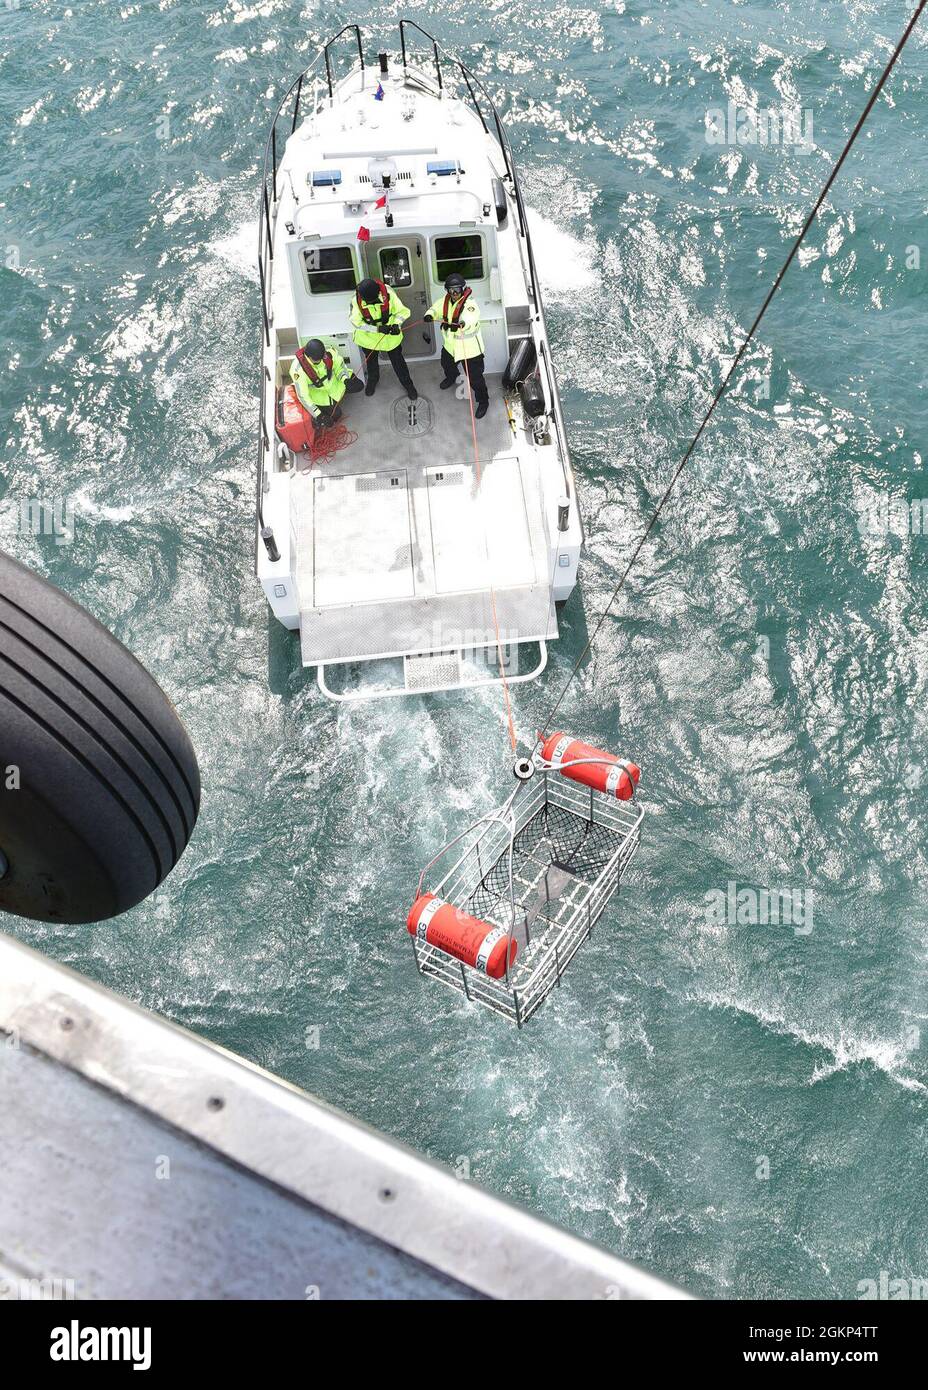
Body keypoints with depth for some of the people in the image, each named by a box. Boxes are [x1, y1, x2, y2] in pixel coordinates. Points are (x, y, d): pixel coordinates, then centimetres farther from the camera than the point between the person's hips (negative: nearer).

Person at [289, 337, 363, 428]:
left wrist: (346, 379, -31)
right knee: (335, 414, -9)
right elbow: (303, 396, -31)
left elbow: (339, 366, -11)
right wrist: (318, 415, -38)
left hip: (333, 379, 4)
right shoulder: (298, 369, -38)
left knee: (357, 386, -2)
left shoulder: (329, 350, -30)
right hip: (317, 390, -4)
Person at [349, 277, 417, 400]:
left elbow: (402, 311, -20)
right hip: (369, 337, 1)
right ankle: (372, 380, 54)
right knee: (371, 361, 25)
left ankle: (408, 384, 37)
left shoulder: (388, 294, -28)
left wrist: (396, 324, -40)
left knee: (398, 361, 15)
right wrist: (377, 329, -35)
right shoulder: (356, 301, -26)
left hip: (390, 336, -1)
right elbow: (356, 322, -26)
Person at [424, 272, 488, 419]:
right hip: (450, 344, 8)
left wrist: (462, 324, -69)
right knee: (447, 364, 35)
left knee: (474, 376, -2)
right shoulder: (445, 299, -7)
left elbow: (471, 320, -46)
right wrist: (430, 315, -22)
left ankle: (483, 401, 20)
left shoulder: (469, 303, -29)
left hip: (469, 348, -8)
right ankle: (451, 378, 70)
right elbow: (436, 309, 2)